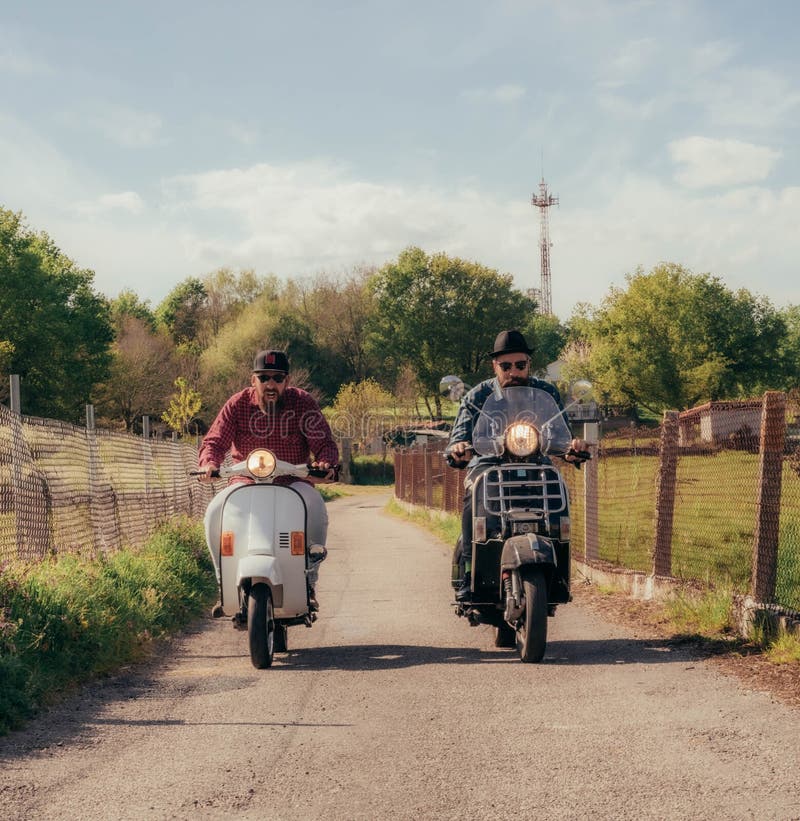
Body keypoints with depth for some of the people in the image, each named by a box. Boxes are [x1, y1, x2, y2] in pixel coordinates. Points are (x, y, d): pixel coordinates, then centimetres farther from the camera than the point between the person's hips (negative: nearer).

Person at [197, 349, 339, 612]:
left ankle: (308, 581, -16)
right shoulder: (238, 404, -1)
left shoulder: (302, 402, -3)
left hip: (294, 482, -1)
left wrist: (326, 463, -31)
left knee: (315, 509, -33)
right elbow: (214, 441, -6)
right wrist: (209, 462, -30)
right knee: (215, 512, -27)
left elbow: (325, 443, -7)